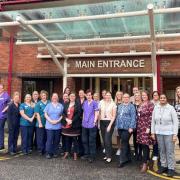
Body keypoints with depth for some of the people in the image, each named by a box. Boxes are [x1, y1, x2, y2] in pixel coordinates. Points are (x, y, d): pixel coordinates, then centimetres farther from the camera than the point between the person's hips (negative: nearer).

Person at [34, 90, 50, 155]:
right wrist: (40, 123, -11)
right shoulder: (38, 104, -1)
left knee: (46, 137, 10)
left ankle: (45, 149, 22)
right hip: (40, 124, -2)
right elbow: (37, 114, -4)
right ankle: (40, 150, 14)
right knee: (40, 138, 3)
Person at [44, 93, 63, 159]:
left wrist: (58, 121, -9)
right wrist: (50, 121, -11)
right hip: (49, 126, -1)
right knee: (49, 140, -5)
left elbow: (62, 115, 6)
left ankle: (55, 153, 18)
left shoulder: (60, 105, 9)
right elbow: (45, 114, 3)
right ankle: (48, 153, 5)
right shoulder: (48, 105, 8)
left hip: (58, 126, 1)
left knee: (56, 140, 6)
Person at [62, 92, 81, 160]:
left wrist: (72, 121, -16)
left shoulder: (78, 105, 1)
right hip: (66, 124, 3)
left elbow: (78, 114, -8)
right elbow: (63, 113, 6)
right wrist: (66, 119, -11)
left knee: (75, 139, 2)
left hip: (75, 125, -3)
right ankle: (67, 152, 21)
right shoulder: (66, 104, 12)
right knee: (67, 139, 10)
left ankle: (75, 153, 12)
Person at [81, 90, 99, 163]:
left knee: (92, 141, 1)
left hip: (92, 125, -6)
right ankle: (86, 154, 26)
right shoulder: (85, 103, 10)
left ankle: (92, 156, 11)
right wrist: (83, 120, 11)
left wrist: (94, 122, -12)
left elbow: (96, 113, -7)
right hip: (84, 124, 6)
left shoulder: (94, 103, -6)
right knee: (84, 140, 12)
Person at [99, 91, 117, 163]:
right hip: (102, 122, 4)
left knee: (107, 139, -10)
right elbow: (99, 113, 10)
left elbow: (114, 116, -5)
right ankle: (107, 154, 19)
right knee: (104, 140, 7)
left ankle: (109, 156, 0)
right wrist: (99, 123, 4)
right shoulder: (101, 103, 6)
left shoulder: (113, 104, -3)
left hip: (109, 122, -4)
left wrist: (110, 125, -12)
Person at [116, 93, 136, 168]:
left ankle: (122, 161, -1)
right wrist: (117, 125, 11)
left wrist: (131, 127, -16)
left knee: (124, 144, -7)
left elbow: (133, 117, -10)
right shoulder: (119, 106, 14)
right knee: (125, 143, 16)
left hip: (127, 128, -6)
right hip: (120, 127, 6)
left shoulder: (131, 106, -5)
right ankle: (128, 158, 28)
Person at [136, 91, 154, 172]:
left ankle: (145, 163, -2)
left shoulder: (150, 104, -8)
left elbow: (151, 116, -14)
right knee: (144, 145, 11)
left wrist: (149, 127, -18)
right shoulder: (141, 104, 14)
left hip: (146, 127, -7)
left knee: (145, 144, -7)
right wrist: (138, 126, 14)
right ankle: (147, 160, 21)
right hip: (140, 127, 7)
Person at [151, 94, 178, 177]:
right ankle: (163, 165, 25)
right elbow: (153, 121, 8)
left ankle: (171, 168, 11)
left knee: (170, 151, 0)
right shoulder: (156, 108, 3)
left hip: (169, 133, -3)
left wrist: (175, 134, -11)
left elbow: (175, 122, -6)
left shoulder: (171, 108, -6)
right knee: (161, 150, 11)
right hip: (159, 133, 3)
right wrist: (153, 132, 5)